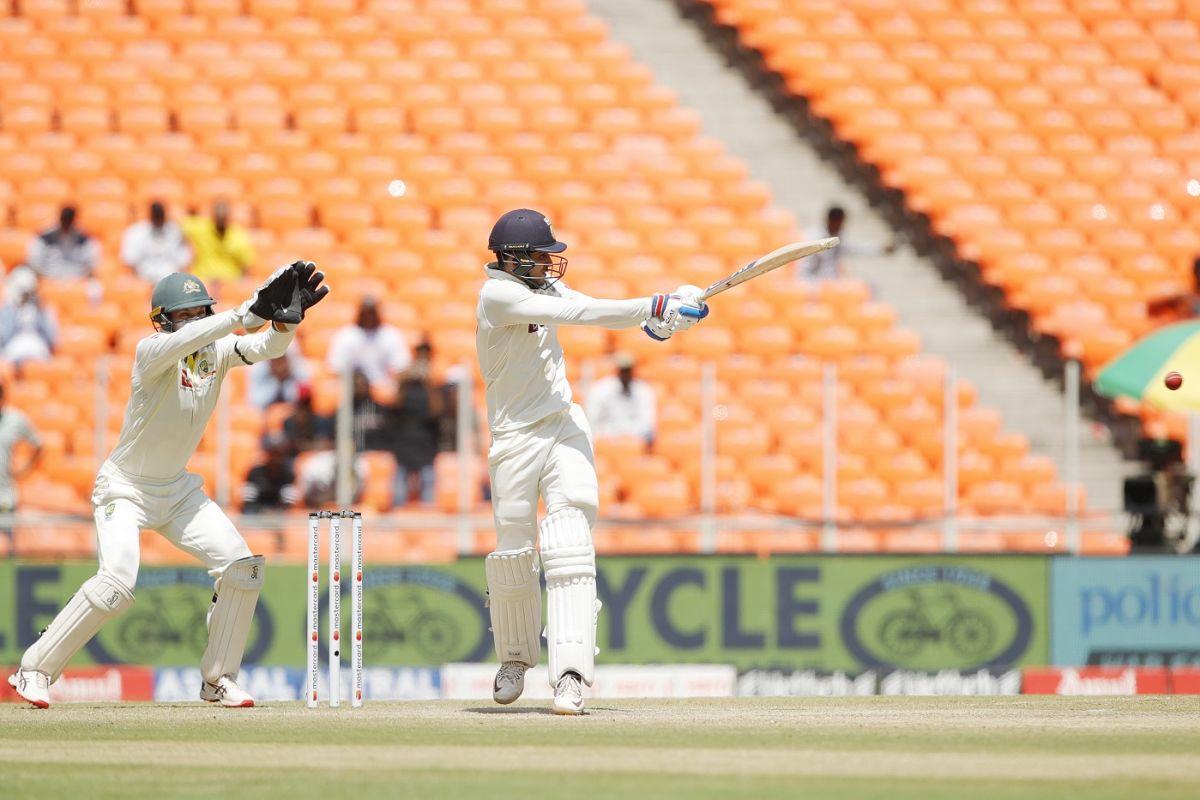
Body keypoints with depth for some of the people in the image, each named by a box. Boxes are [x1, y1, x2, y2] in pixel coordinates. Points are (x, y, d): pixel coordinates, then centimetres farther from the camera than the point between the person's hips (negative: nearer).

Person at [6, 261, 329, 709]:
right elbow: (183, 340, -43)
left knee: (242, 568, -7)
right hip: (124, 488, -6)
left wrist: (286, 317, -43)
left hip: (177, 490, 6)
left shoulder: (218, 351, -5)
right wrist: (250, 312, -54)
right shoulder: (151, 352, -22)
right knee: (117, 582, -25)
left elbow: (267, 348, -20)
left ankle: (217, 679, 7)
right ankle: (34, 670, -12)